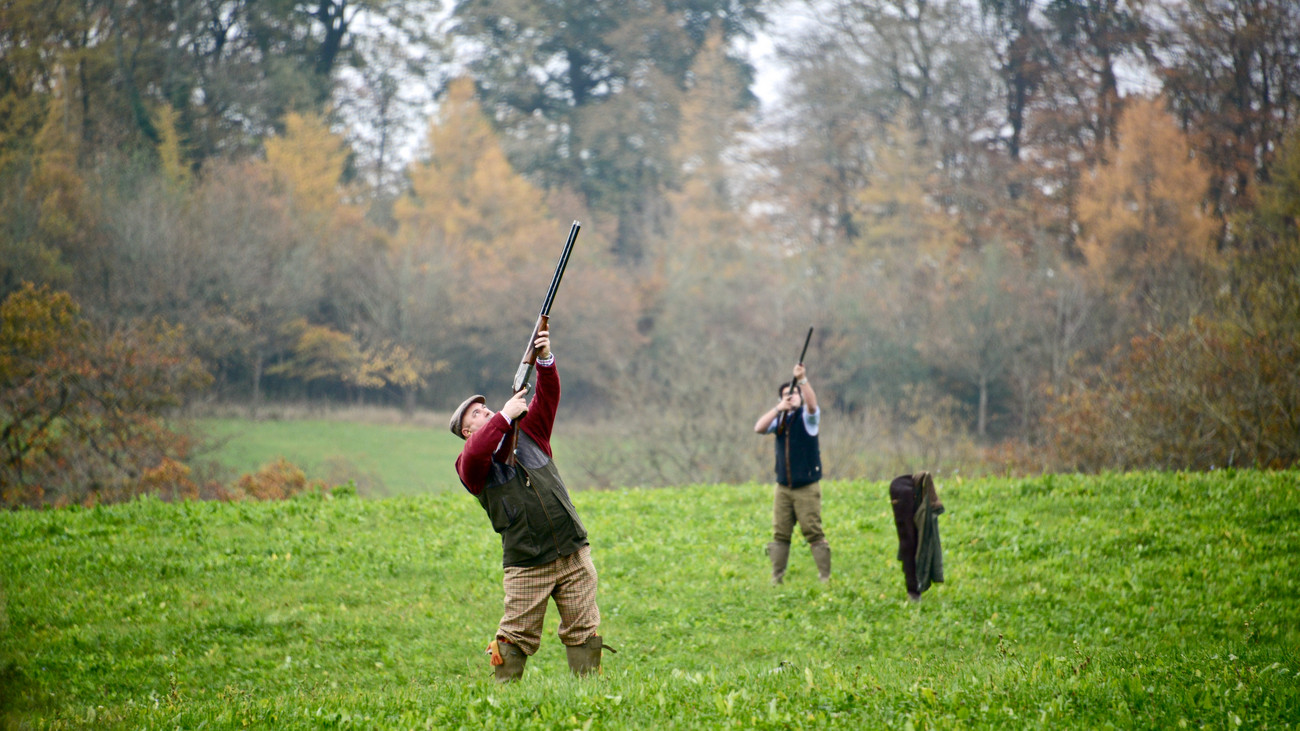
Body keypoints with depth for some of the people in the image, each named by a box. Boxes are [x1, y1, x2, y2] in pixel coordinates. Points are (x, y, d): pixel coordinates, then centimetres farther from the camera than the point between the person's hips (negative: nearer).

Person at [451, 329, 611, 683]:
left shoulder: (528, 434, 15)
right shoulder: (471, 464, 1)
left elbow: (547, 397, 7)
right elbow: (474, 456, -23)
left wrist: (545, 360, -11)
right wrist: (504, 415, -17)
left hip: (573, 554, 4)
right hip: (526, 566, -4)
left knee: (584, 630, 4)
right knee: (516, 636, -4)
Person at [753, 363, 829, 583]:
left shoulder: (807, 416, -1)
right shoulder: (779, 418, 11)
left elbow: (811, 404, -23)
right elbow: (759, 428, -6)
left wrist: (803, 380, -37)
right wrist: (779, 408, -16)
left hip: (807, 488, -4)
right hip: (783, 487, 4)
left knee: (814, 533, -7)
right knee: (780, 534, 2)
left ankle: (825, 577, -4)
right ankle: (776, 579, 6)